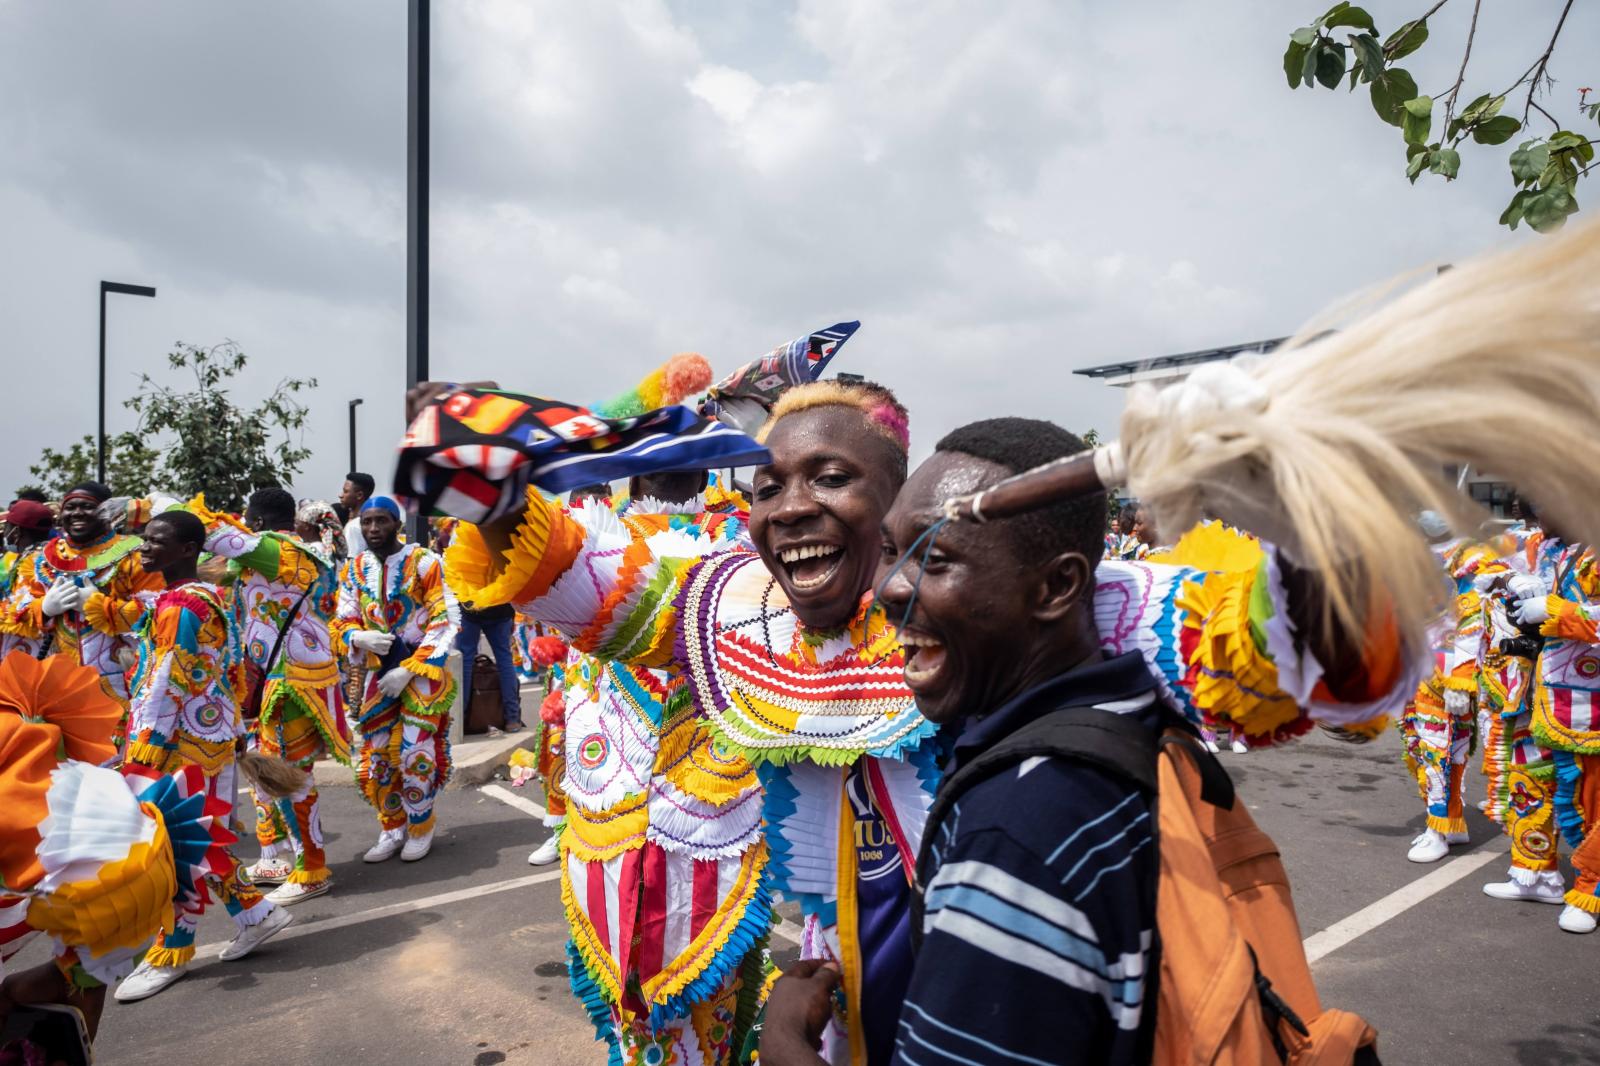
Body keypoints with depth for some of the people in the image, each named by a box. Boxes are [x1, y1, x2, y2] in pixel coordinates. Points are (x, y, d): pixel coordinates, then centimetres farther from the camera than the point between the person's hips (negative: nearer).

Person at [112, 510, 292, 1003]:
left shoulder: (178, 605, -17)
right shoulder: (208, 596, 12)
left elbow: (166, 685, -21)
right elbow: (231, 670, 17)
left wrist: (142, 757, -19)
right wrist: (236, 733, 22)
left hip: (182, 743, -10)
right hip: (211, 735, 10)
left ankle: (171, 954, 14)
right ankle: (255, 912, 25)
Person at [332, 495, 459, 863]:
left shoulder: (424, 562, -12)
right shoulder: (354, 569, 3)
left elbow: (446, 622, -14)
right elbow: (343, 623, 8)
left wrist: (408, 671, -16)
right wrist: (361, 638, -17)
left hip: (422, 668, -5)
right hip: (380, 672, 5)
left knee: (414, 753, -2)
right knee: (376, 755, 8)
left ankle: (420, 828, 19)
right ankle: (392, 829, 26)